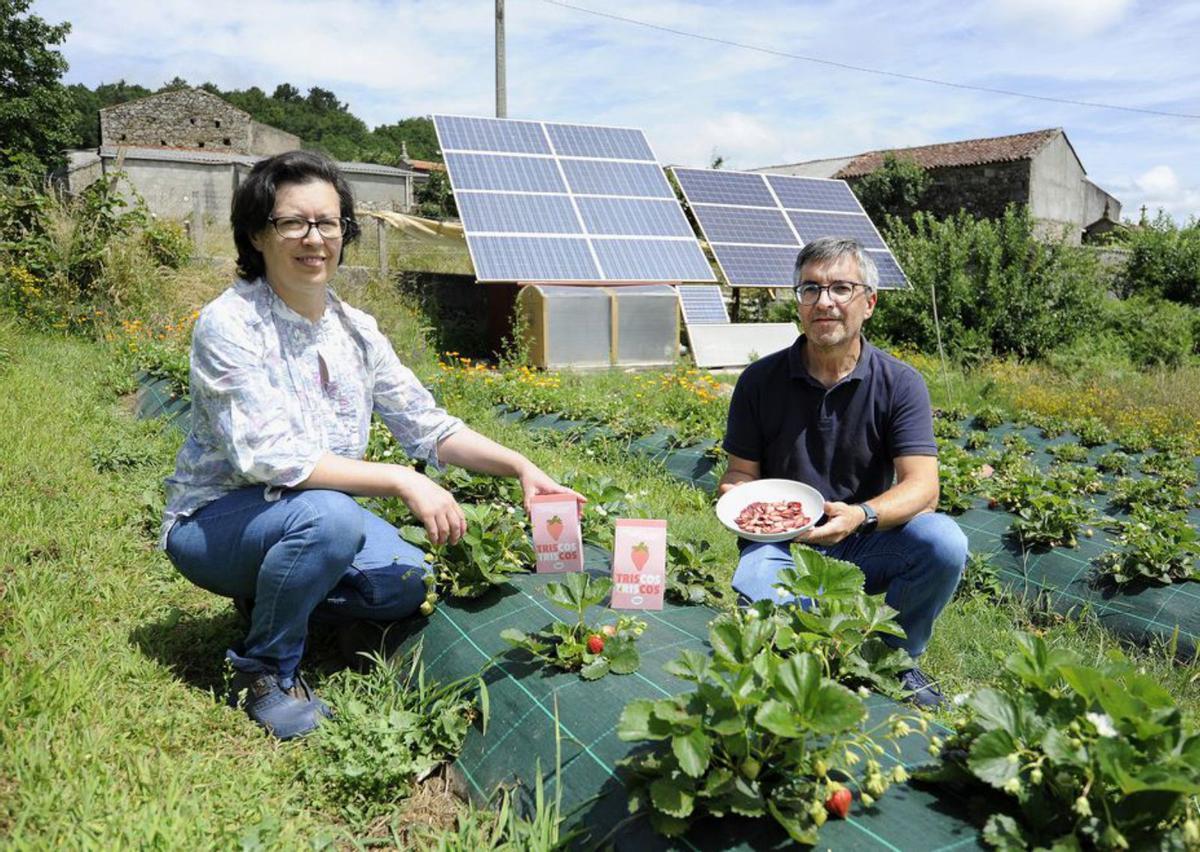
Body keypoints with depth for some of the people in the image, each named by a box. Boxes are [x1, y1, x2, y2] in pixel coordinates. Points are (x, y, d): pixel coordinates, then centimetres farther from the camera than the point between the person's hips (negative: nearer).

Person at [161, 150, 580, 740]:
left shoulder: (355, 332, -1)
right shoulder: (229, 325, -20)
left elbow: (429, 426, 2)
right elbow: (270, 457, -29)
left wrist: (519, 465, -11)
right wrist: (402, 482, -32)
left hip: (315, 514, 6)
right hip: (214, 520, -6)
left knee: (406, 584, -17)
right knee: (329, 516, -35)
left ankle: (270, 601, 12)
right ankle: (263, 671, -8)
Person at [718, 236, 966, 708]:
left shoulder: (899, 383, -5)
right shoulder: (760, 381, -2)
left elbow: (922, 487, -15)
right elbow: (741, 471, 3)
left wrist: (859, 516, -36)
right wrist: (736, 497, -23)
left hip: (866, 544, 2)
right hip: (782, 544, -1)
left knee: (945, 543, -28)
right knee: (755, 594, -35)